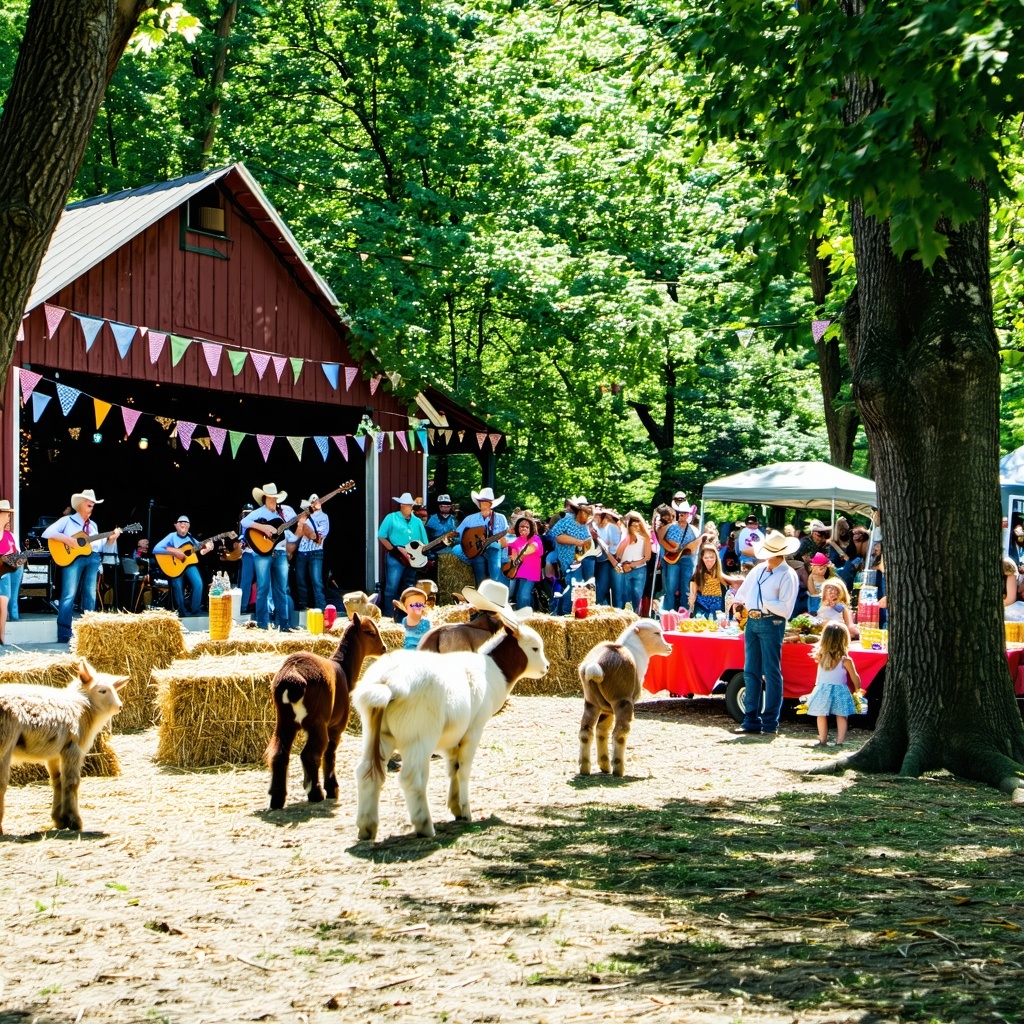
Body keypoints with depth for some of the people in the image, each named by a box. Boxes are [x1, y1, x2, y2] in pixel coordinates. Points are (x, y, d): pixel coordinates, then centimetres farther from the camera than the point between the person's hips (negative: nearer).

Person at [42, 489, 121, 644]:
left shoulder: (93, 525, 21)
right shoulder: (67, 520, 6)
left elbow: (100, 547, 17)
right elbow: (47, 533, -5)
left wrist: (111, 539, 0)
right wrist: (66, 539, -15)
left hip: (92, 558, 6)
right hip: (74, 558, -6)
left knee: (90, 595, 3)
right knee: (69, 595, -12)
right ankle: (64, 636, -12)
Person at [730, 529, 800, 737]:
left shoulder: (787, 576, -8)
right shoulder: (758, 570, 14)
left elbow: (785, 609, -14)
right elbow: (743, 591, 22)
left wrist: (765, 603, -14)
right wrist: (738, 602, 5)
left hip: (771, 623, -7)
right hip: (752, 621, 7)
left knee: (771, 673, -3)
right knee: (751, 672, 8)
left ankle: (770, 724, 1)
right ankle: (751, 722, 13)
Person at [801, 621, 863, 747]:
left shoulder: (820, 656, -7)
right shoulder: (846, 660, -13)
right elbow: (855, 678, -4)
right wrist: (857, 689, 14)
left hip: (823, 689, 2)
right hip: (840, 690, -2)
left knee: (821, 715, 14)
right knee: (841, 717, 8)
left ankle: (822, 740, 18)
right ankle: (839, 741, 5)